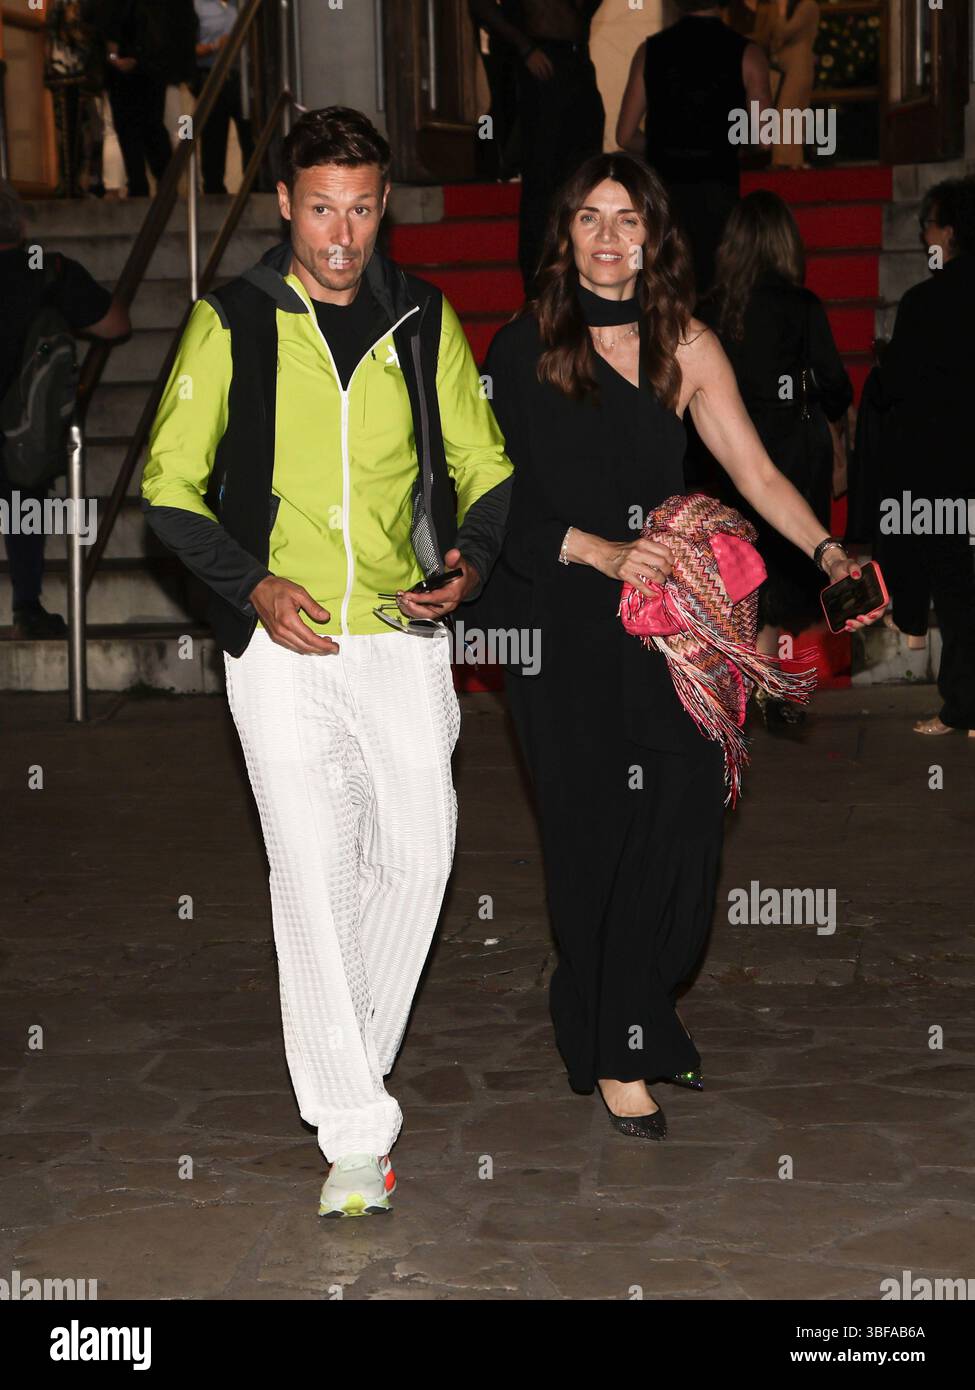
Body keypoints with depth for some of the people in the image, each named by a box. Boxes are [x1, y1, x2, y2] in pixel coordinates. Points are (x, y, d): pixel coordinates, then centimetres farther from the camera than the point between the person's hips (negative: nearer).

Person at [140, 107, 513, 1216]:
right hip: (280, 639, -3)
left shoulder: (425, 323, 9)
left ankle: (347, 1059, 27)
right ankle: (355, 1136, -4)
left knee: (417, 855, 4)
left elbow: (484, 468, 17)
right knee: (312, 875, -8)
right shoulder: (231, 324, 2)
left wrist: (471, 558, -4)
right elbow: (169, 488, 3)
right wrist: (254, 587, -11)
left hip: (402, 636, 3)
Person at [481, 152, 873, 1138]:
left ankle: (641, 1020, 16)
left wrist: (828, 553, -12)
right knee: (595, 830, 1)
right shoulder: (522, 350, -1)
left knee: (681, 815, -4)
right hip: (561, 626, -2)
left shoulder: (685, 347, 6)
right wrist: (603, 553, -17)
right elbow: (503, 501, -5)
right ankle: (614, 1054, 13)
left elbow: (757, 474, 2)